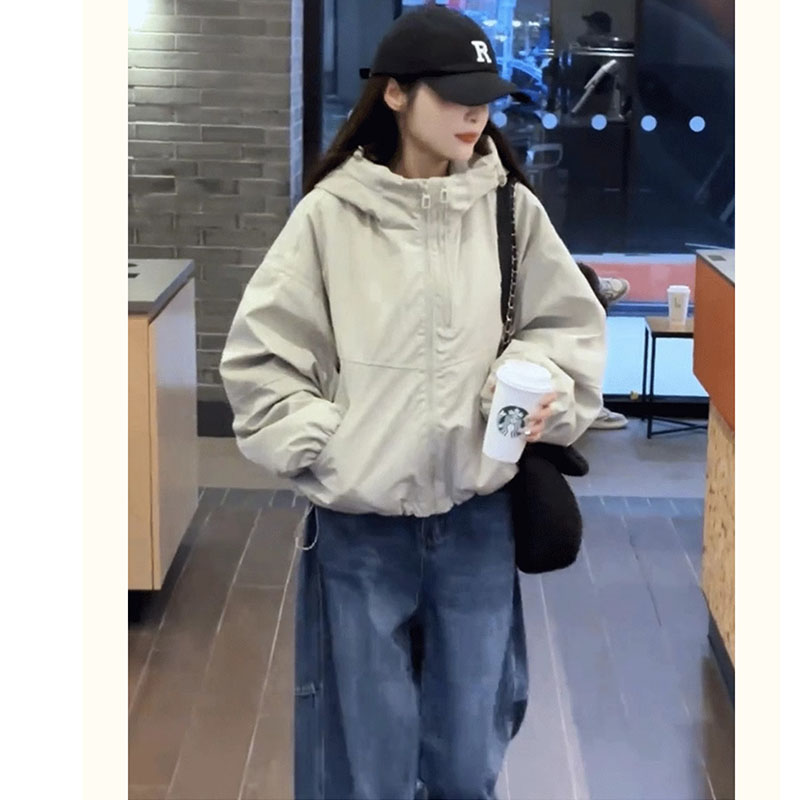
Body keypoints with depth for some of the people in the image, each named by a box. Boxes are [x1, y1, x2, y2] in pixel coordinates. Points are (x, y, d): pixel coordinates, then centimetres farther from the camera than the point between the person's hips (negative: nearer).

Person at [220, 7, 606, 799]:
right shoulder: (331, 213, -6)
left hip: (477, 518, 2)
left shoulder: (511, 206, 0)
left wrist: (544, 386, -10)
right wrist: (322, 447, -8)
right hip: (359, 526, -2)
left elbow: (572, 325, 9)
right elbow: (260, 357, -1)